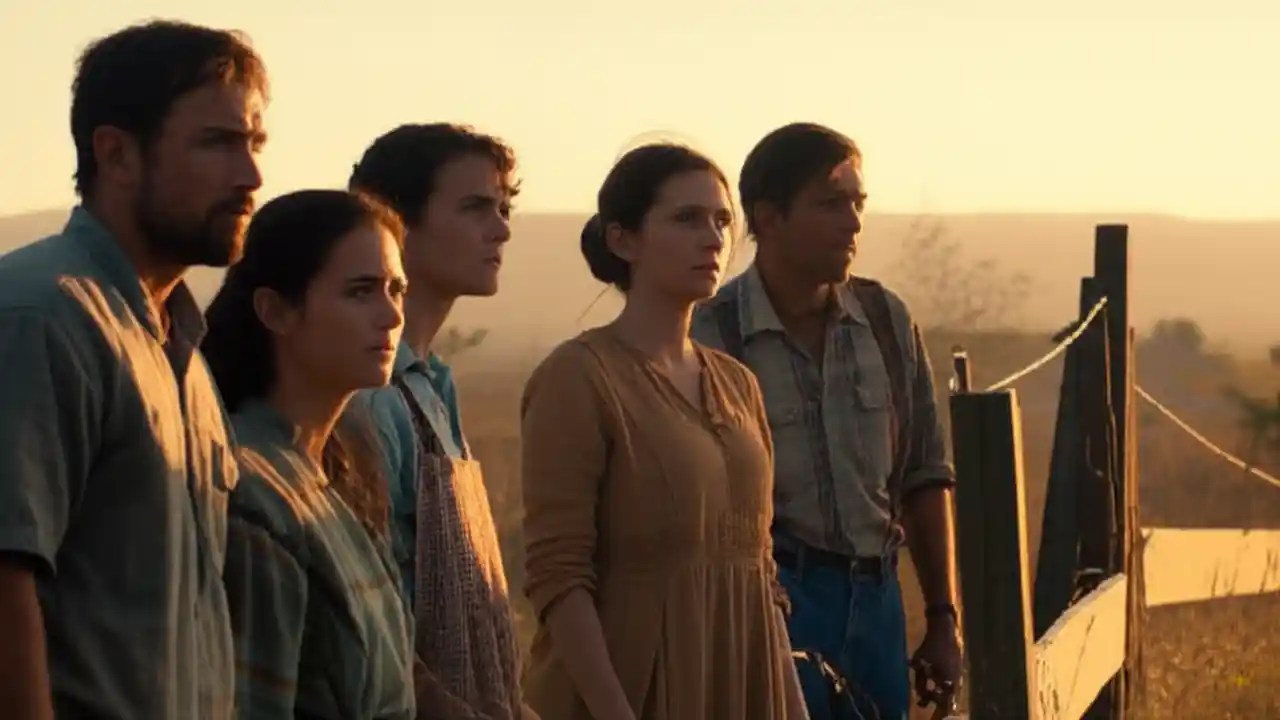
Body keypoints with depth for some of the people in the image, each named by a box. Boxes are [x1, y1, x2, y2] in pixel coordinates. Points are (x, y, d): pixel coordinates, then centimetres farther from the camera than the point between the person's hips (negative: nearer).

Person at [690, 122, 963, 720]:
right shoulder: (711, 340, -8)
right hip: (772, 598, -5)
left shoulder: (887, 322, 7)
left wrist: (943, 620, 12)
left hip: (874, 597, 5)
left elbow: (924, 480, 13)